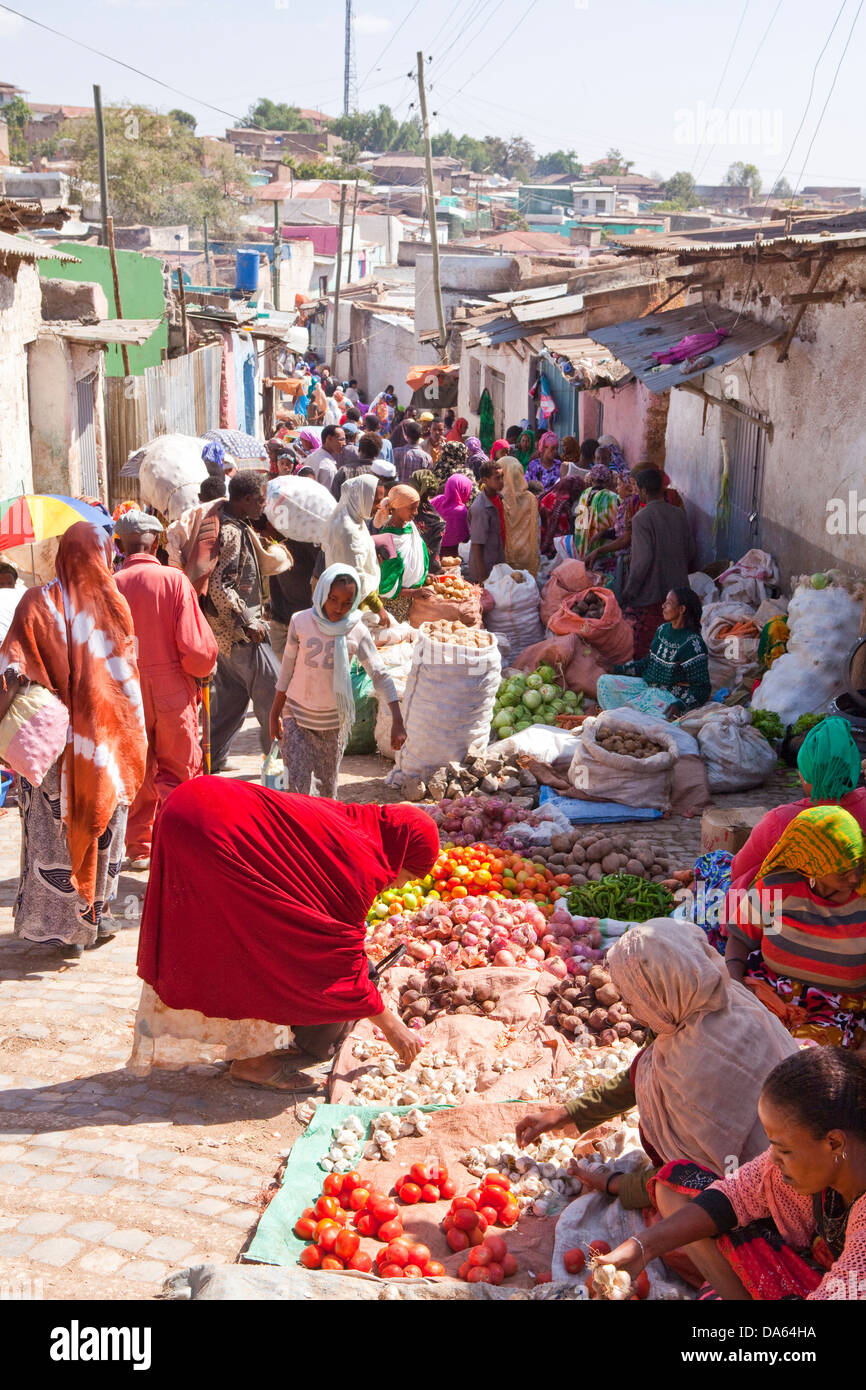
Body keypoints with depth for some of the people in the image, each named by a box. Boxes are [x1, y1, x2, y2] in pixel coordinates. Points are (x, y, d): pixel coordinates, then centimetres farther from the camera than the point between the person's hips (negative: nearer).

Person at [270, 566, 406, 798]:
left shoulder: (357, 631, -8)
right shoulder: (301, 622, -7)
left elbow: (380, 676, -7)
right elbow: (287, 669, 2)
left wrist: (397, 721, -14)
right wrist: (275, 714, 5)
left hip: (334, 720, 1)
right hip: (297, 717, 0)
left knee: (327, 788, 9)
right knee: (297, 787, -7)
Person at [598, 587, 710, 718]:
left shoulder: (692, 643, -18)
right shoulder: (663, 630, 7)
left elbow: (702, 688, -18)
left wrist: (680, 705, -34)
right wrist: (618, 669, 14)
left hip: (672, 696, -9)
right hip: (649, 685, 9)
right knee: (605, 681, -1)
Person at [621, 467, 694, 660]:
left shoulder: (642, 518, -17)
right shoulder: (679, 514, 3)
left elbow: (642, 559, -21)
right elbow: (690, 551, 9)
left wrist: (628, 592, -14)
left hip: (650, 594, -7)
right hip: (677, 588, 7)